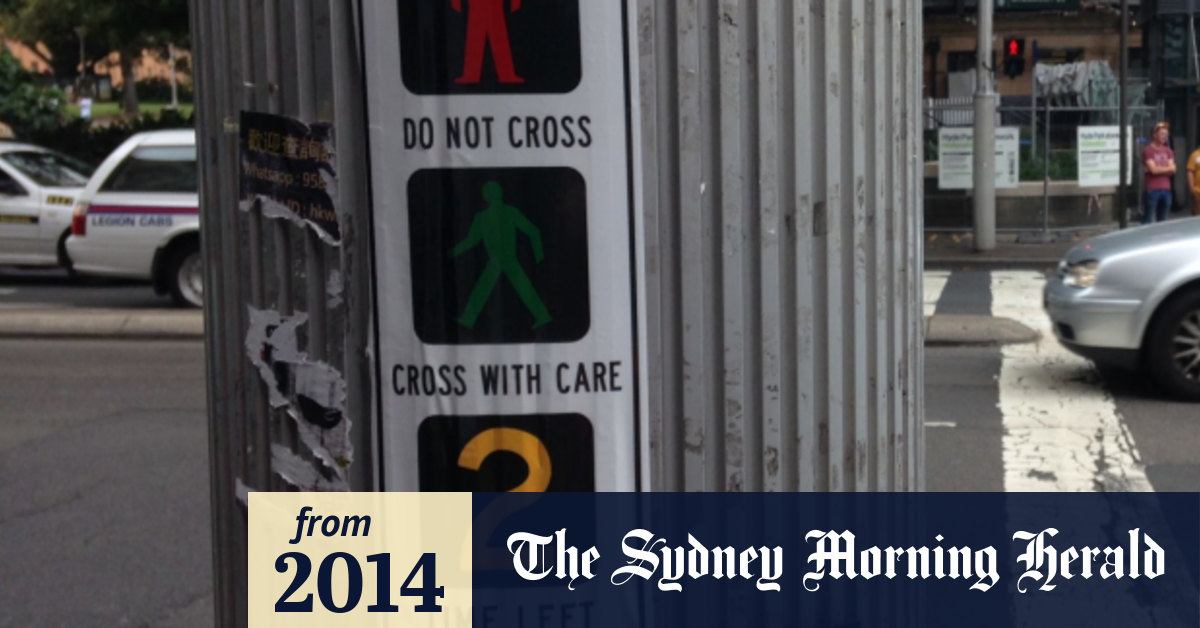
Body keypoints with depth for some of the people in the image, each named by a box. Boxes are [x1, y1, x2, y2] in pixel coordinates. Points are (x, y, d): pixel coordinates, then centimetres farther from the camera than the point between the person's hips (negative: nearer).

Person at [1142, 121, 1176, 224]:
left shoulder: (1168, 151, 13)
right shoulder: (1148, 150, -5)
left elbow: (1173, 170, 4)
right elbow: (1153, 170, -14)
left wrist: (1159, 169, -9)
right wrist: (1167, 168, 0)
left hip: (1166, 189, 6)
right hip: (1152, 189, -6)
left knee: (1163, 220, 10)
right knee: (1148, 220, -6)